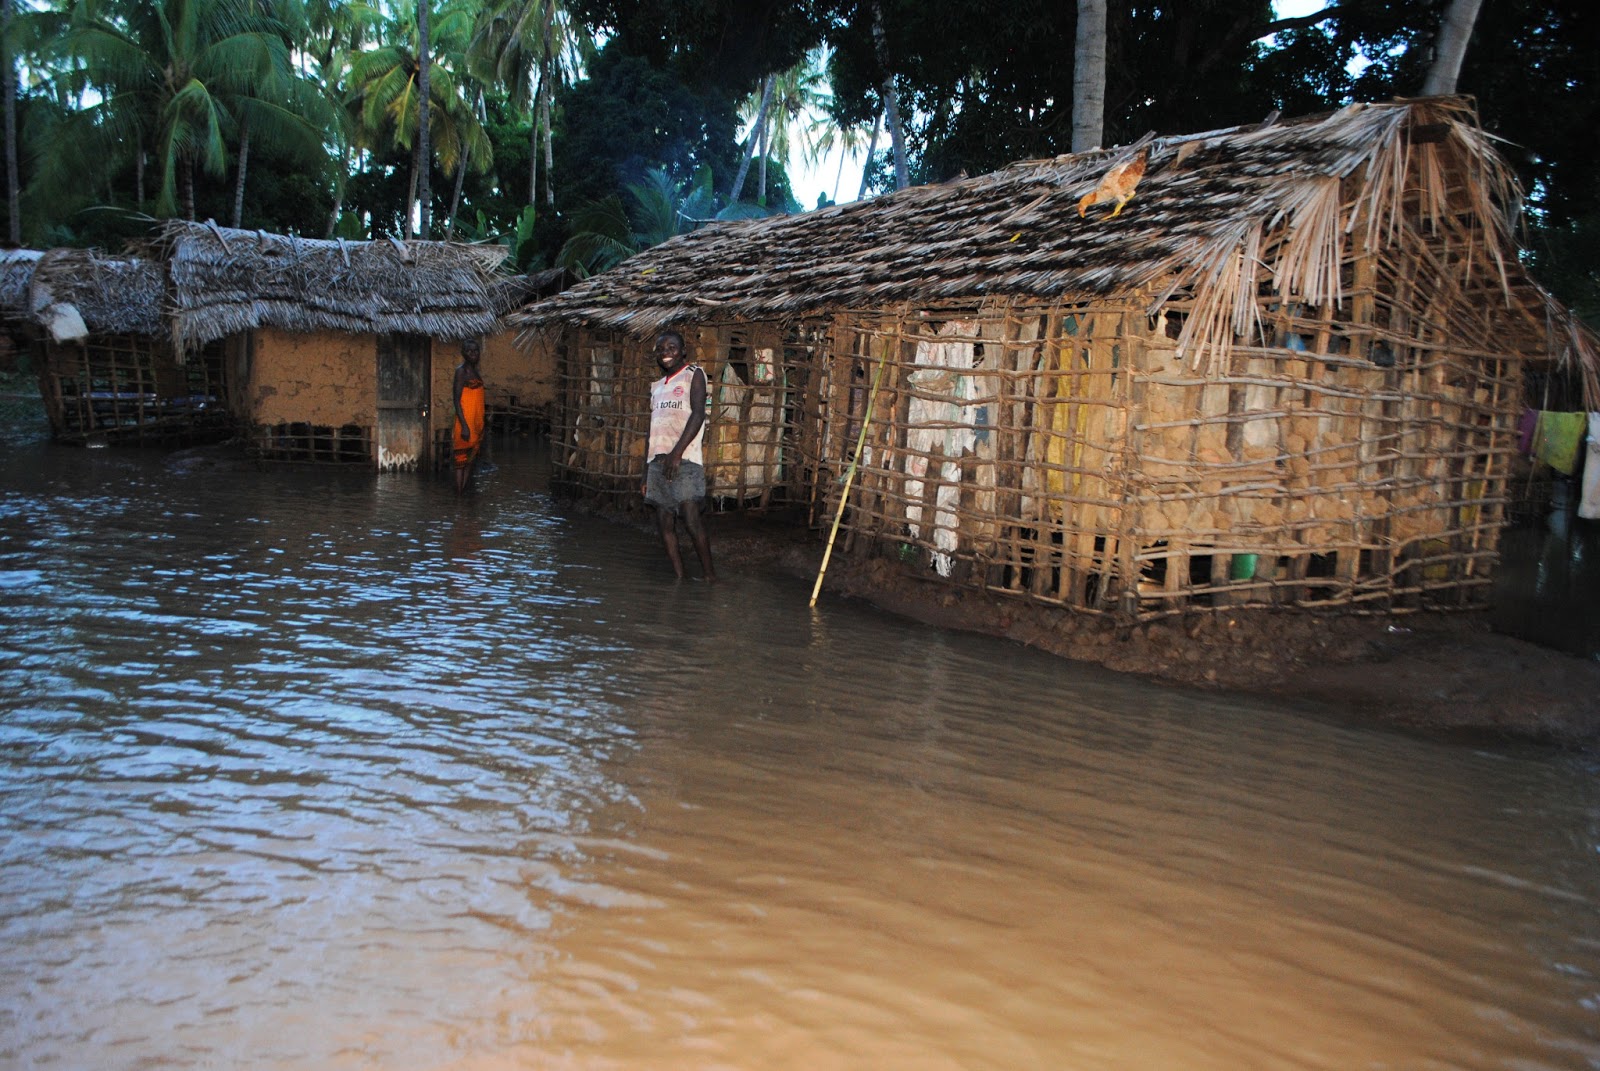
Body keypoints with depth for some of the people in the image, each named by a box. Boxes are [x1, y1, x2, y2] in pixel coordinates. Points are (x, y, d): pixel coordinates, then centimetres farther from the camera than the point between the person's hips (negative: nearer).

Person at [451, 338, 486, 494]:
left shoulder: (476, 371, 15)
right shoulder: (462, 370, -9)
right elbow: (457, 400, -14)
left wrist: (480, 425, 17)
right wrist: (464, 426, -21)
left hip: (476, 424, 8)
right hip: (465, 424, -8)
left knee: (470, 461, 9)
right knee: (461, 461, -6)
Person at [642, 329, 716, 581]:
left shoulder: (693, 374, 3)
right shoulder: (656, 386, 22)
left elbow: (698, 414, -10)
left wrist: (677, 452, -19)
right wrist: (645, 474, 17)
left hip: (684, 459, -6)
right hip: (657, 461, 7)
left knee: (691, 518, -14)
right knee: (664, 522, 1)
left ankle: (710, 576, -6)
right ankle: (679, 579, 5)